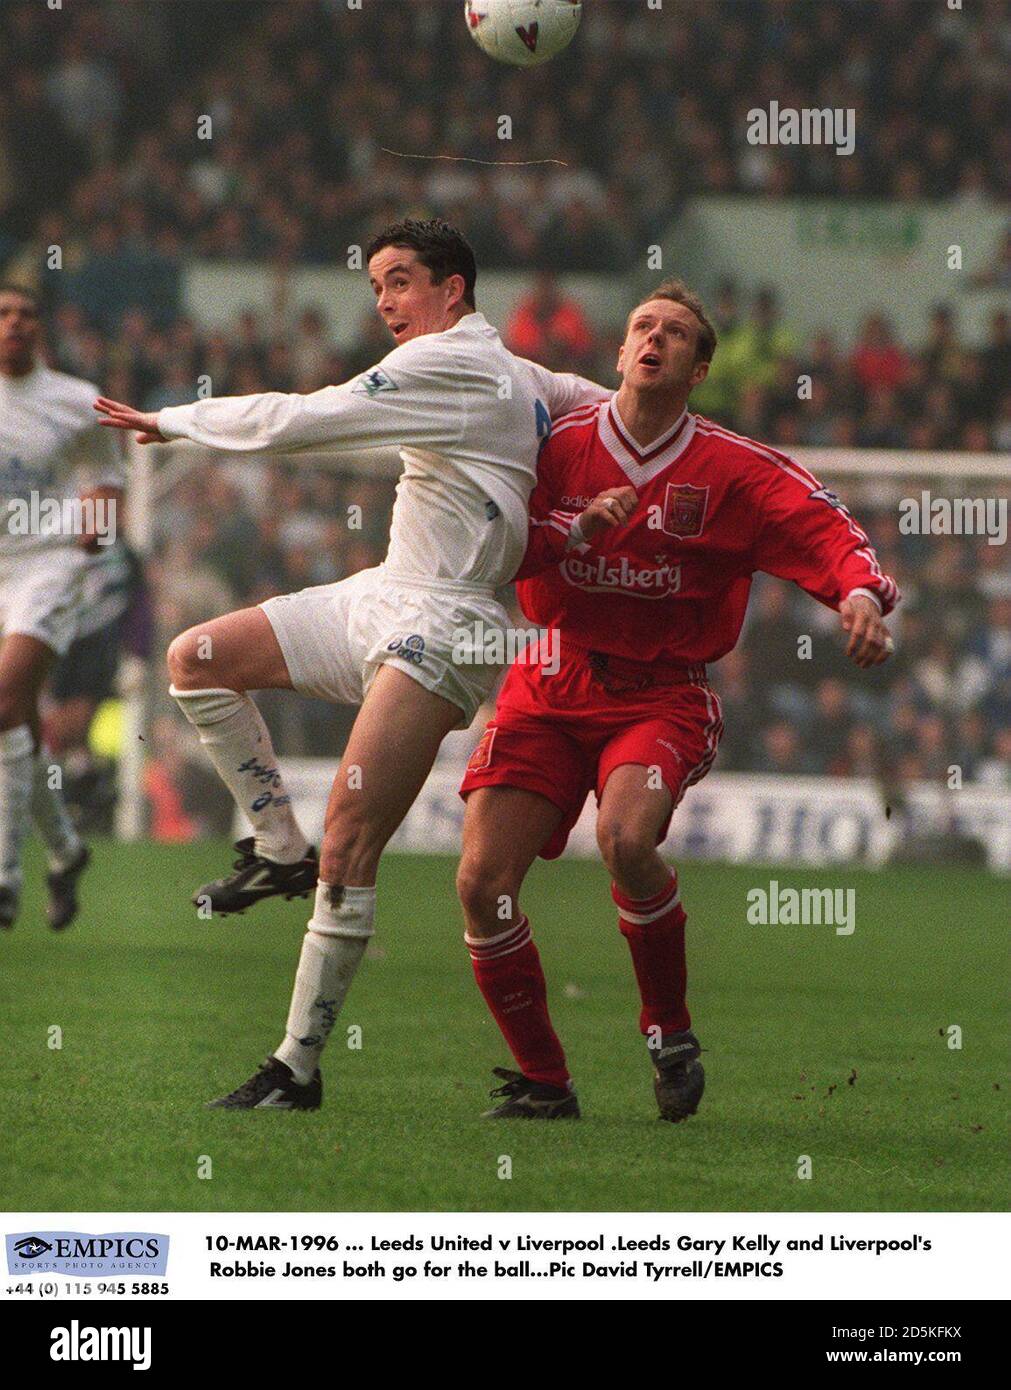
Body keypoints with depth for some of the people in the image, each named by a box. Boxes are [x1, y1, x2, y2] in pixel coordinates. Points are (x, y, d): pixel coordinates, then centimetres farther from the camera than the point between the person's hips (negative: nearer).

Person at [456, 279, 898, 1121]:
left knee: (626, 838, -32)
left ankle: (671, 1032, -7)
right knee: (483, 881, -11)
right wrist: (577, 528, -20)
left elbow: (831, 537, -9)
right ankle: (543, 1082, 7)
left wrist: (861, 595, -30)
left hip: (662, 697, -3)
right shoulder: (561, 447, 3)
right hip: (551, 690, 3)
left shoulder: (736, 473, -2)